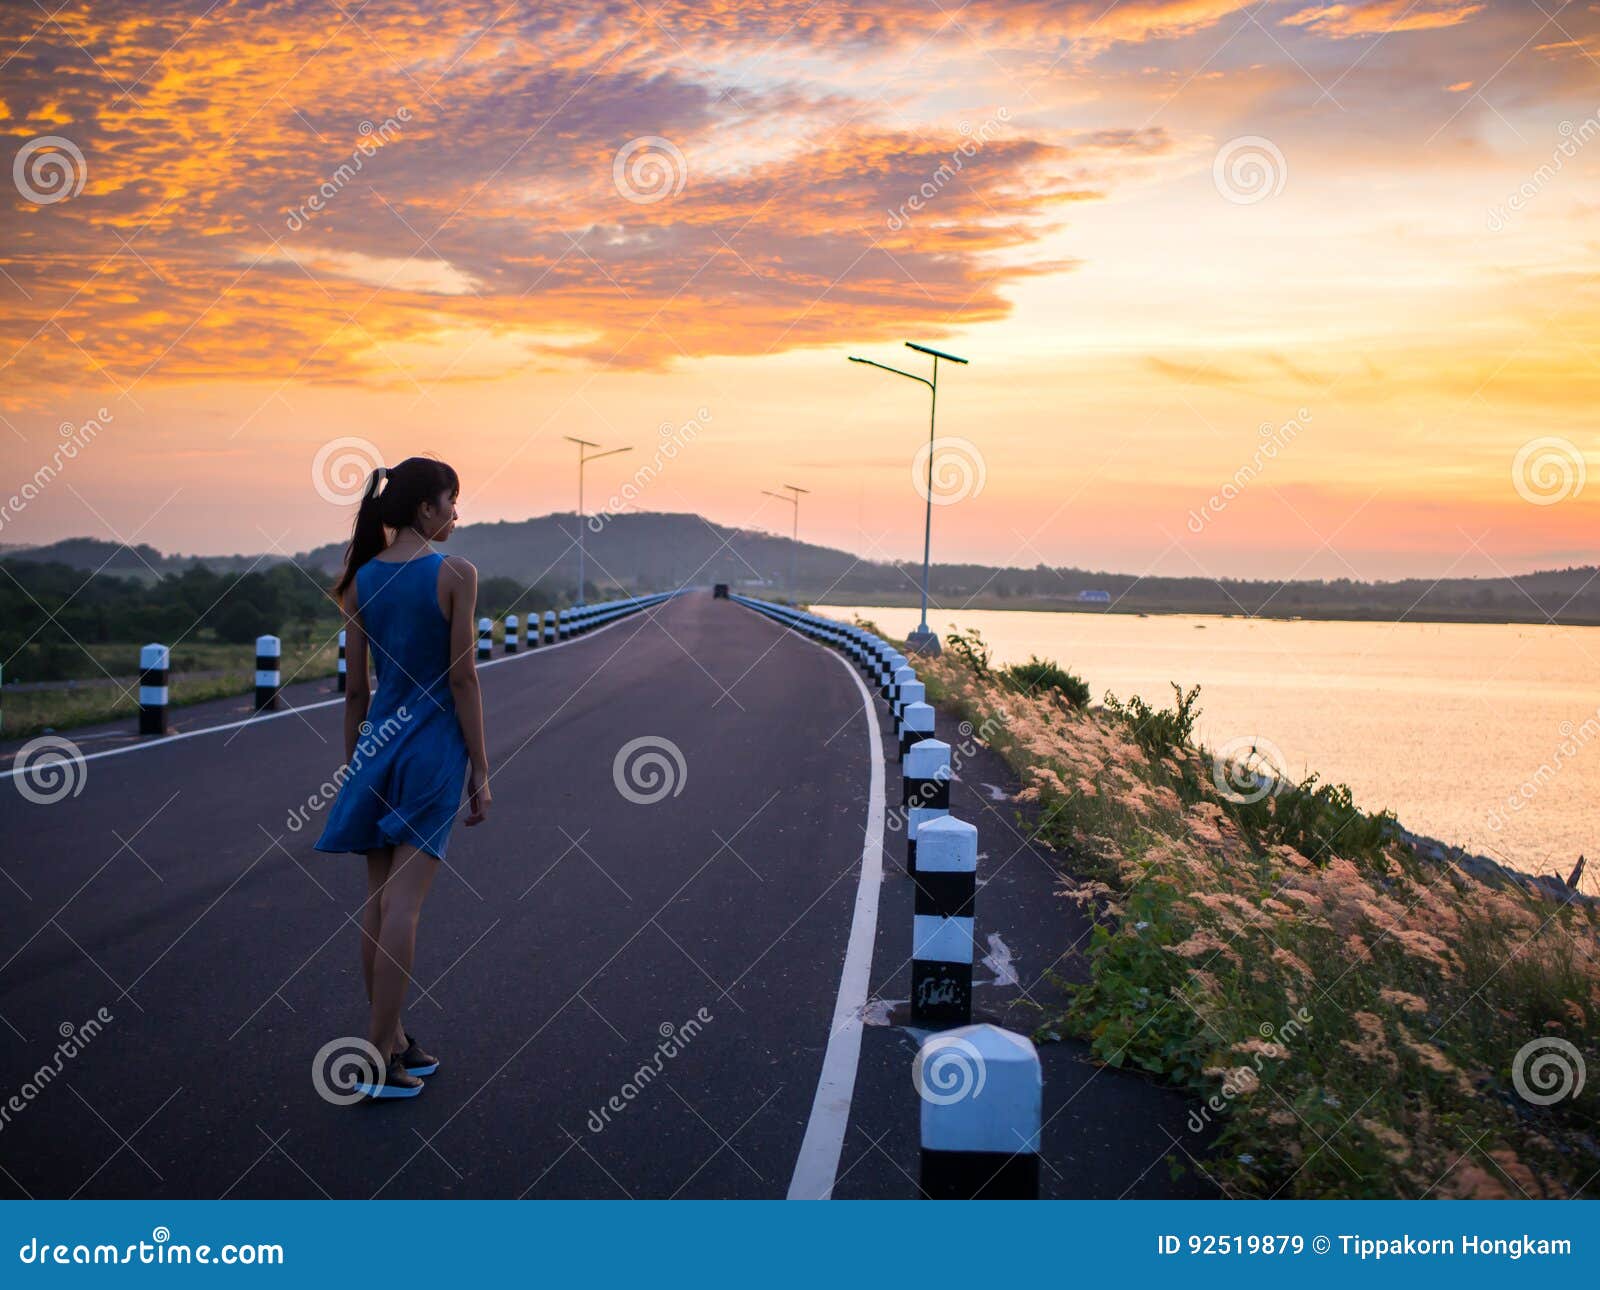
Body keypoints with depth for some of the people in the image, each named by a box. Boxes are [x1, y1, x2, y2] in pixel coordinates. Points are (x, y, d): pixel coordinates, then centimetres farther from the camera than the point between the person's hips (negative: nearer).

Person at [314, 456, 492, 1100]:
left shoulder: (361, 580, 5)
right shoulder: (454, 573, -9)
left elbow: (355, 688, 8)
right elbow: (463, 677, -10)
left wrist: (352, 765, 17)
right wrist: (479, 769, -4)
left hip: (377, 740, 5)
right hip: (434, 742, -5)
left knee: (378, 900, 10)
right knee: (403, 904, -6)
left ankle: (392, 1040, 19)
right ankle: (380, 1058, -6)